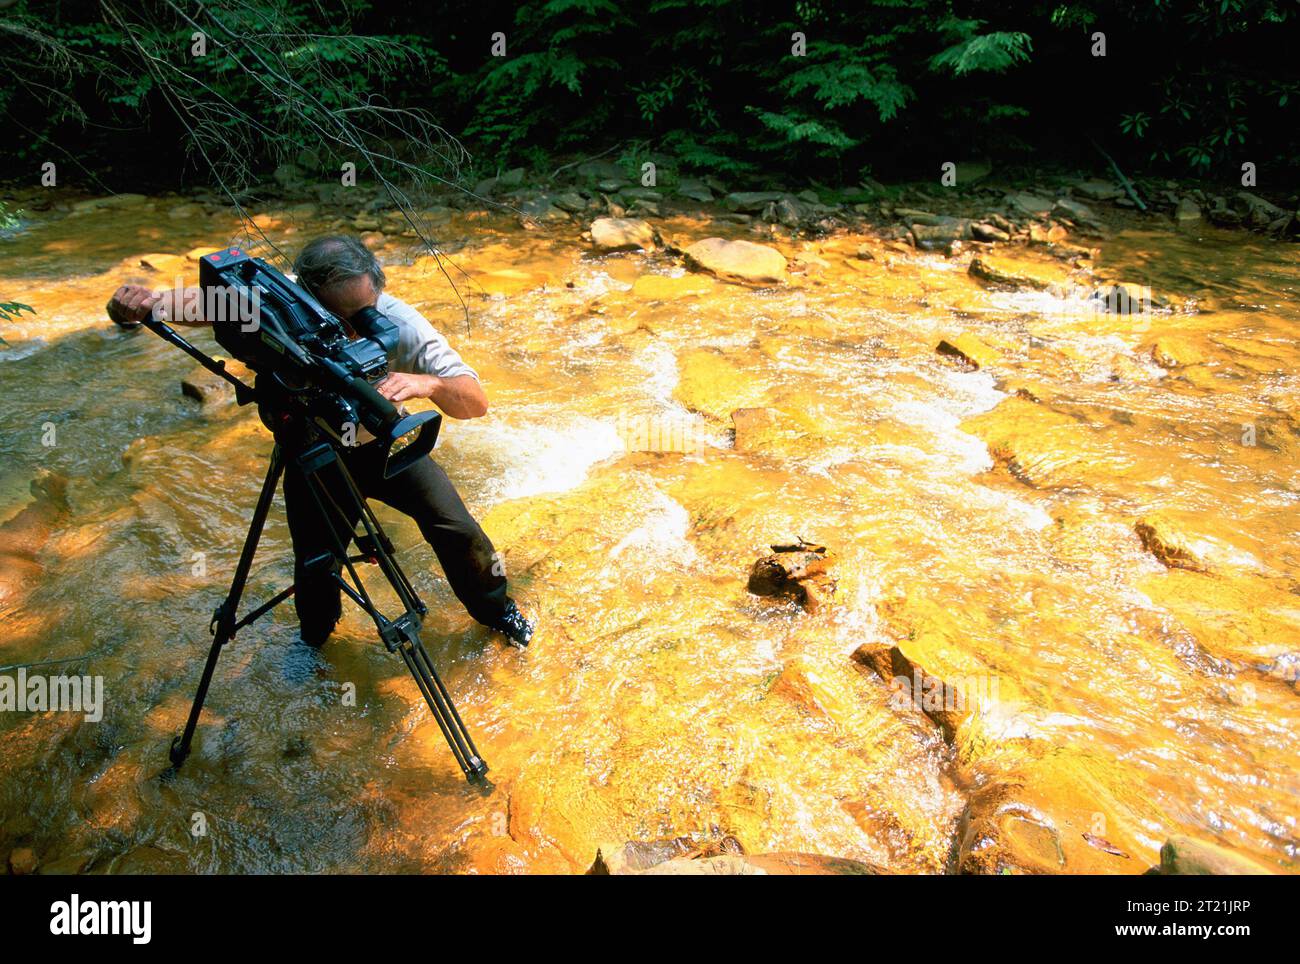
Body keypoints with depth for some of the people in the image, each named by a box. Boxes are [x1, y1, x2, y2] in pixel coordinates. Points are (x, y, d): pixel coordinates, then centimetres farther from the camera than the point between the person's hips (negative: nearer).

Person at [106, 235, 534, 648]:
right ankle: (314, 643, 38)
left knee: (458, 531, -6)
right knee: (314, 564, 2)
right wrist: (149, 299, -47)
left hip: (385, 442, 0)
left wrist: (431, 383, -55)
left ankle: (495, 609, 26)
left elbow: (475, 402, -33)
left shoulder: (401, 324, -31)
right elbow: (203, 300, -23)